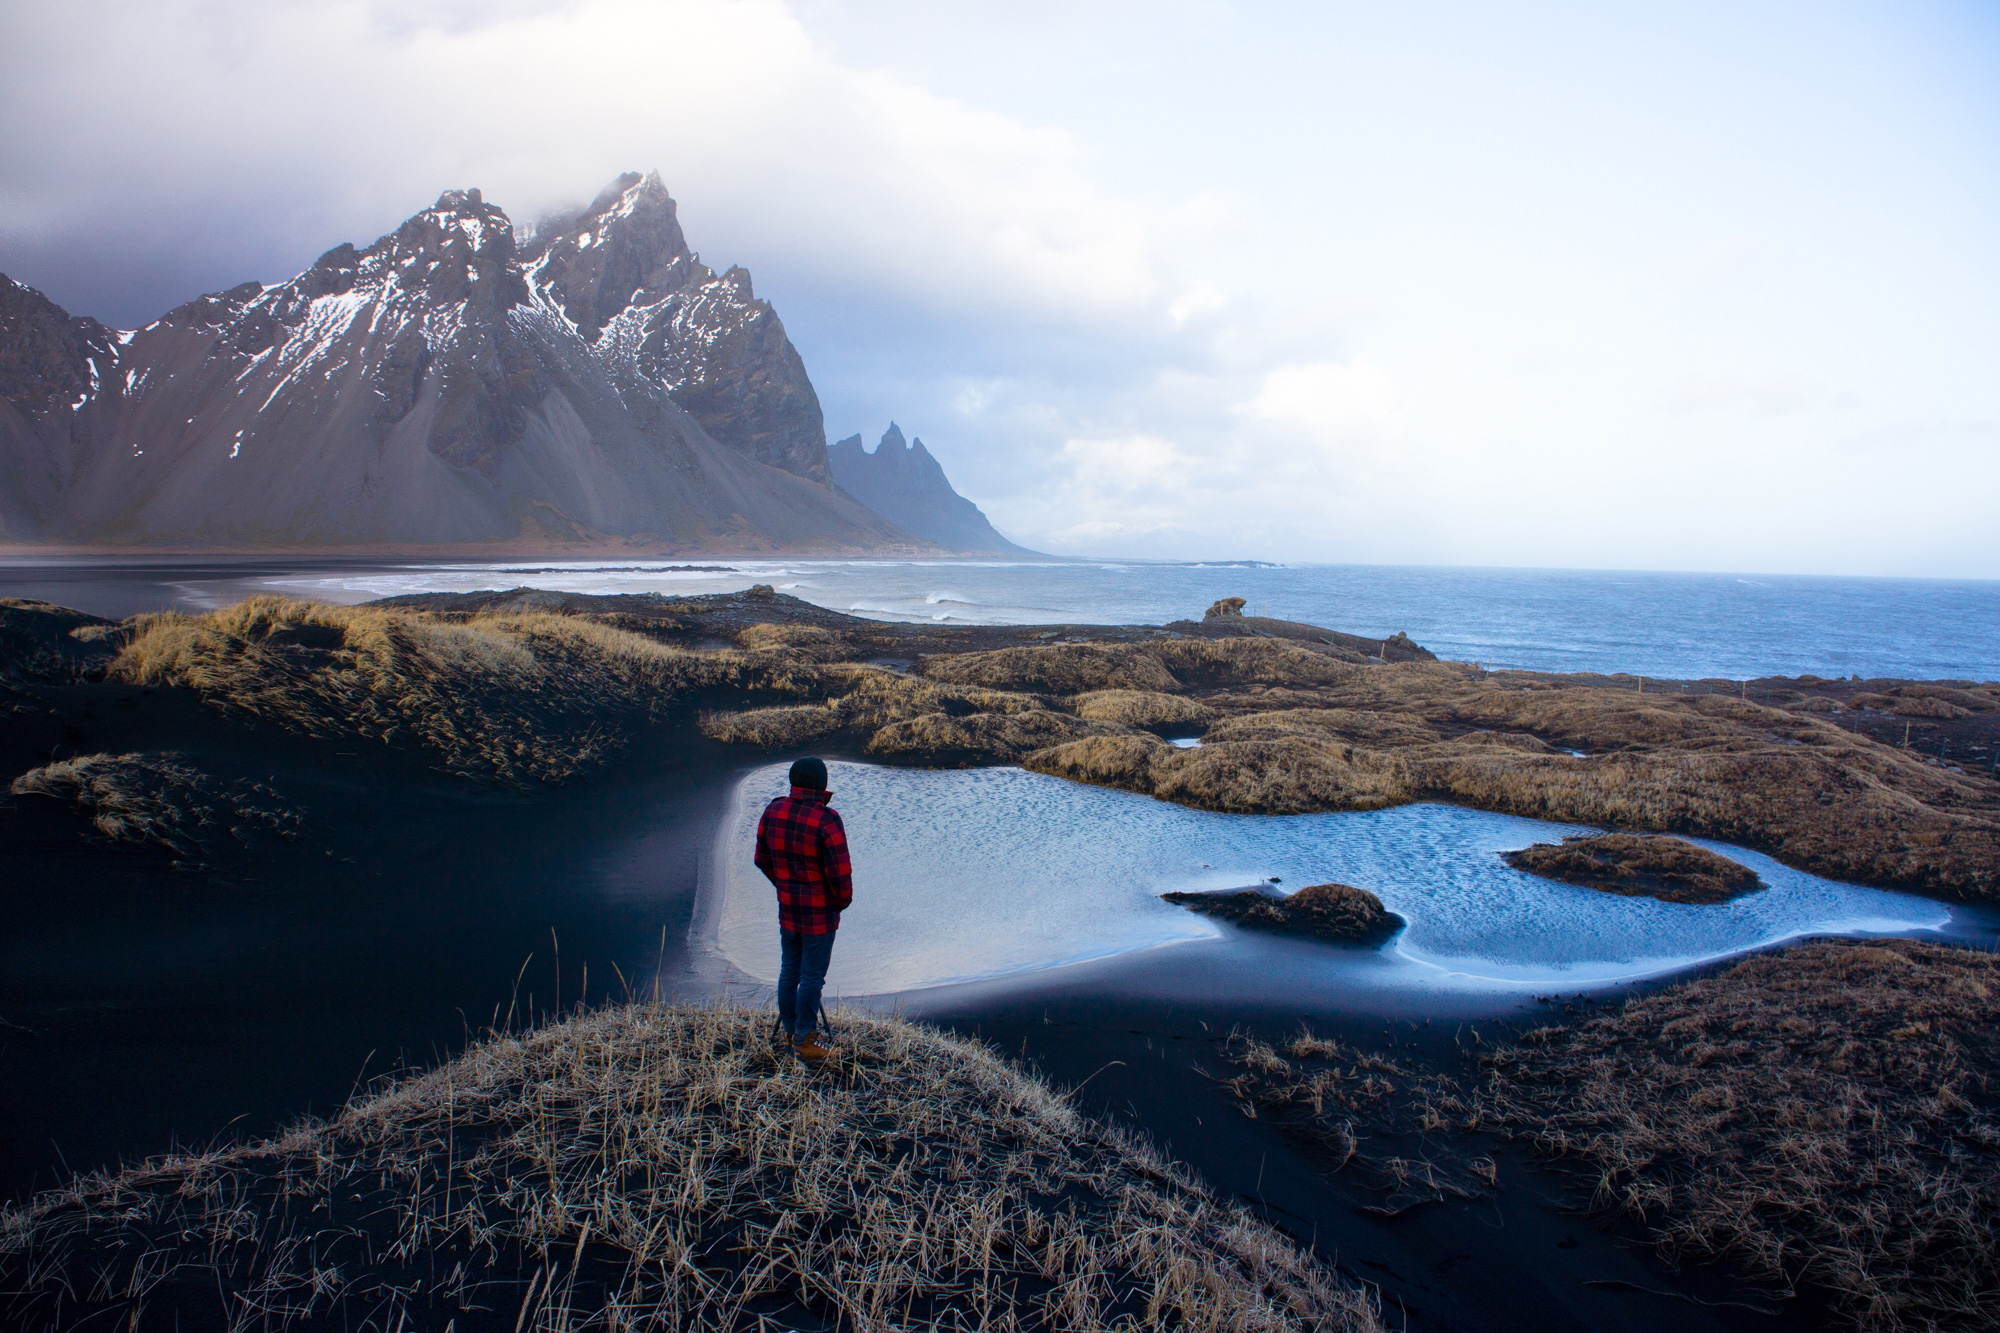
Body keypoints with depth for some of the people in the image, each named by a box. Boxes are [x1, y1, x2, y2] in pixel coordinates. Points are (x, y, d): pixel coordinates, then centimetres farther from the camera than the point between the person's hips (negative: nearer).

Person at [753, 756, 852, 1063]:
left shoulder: (773, 811, -3)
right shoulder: (826, 819, -23)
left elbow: (763, 859, 8)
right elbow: (839, 871, -21)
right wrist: (843, 899, -1)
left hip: (787, 908, 6)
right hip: (820, 912, -6)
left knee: (789, 971, 19)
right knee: (812, 976, 4)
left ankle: (790, 1031, 33)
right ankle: (805, 1041, 14)